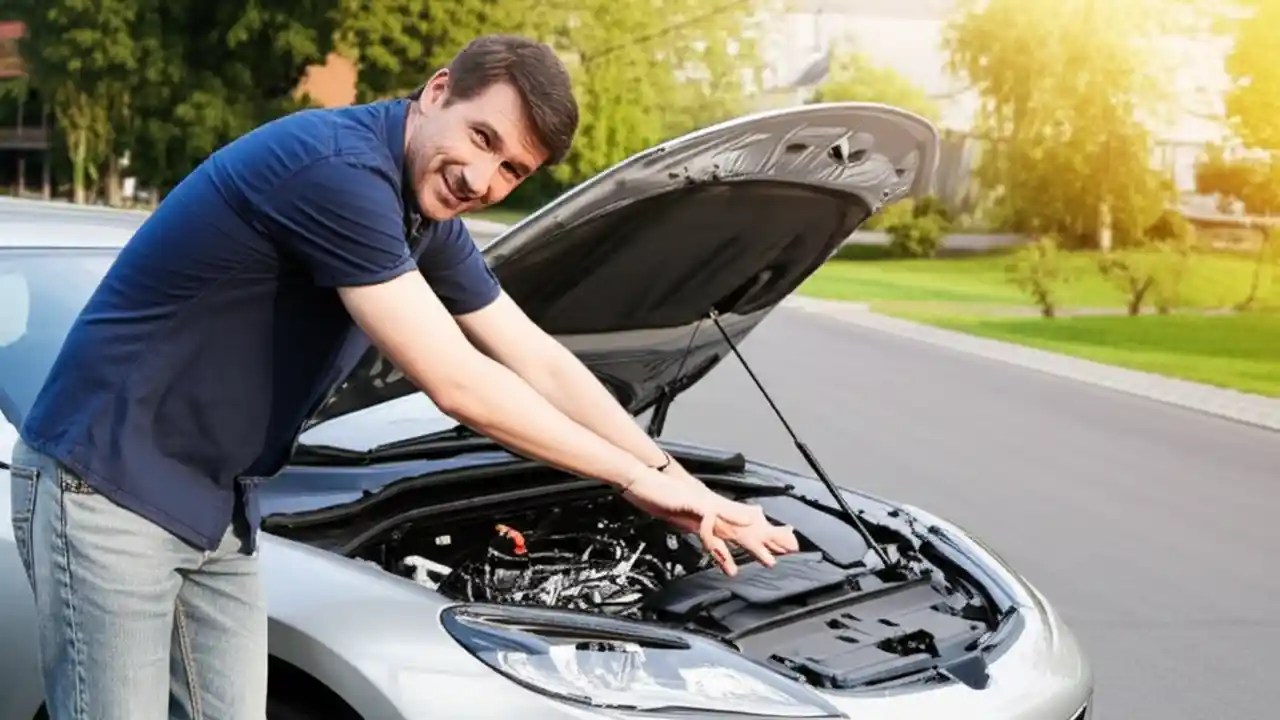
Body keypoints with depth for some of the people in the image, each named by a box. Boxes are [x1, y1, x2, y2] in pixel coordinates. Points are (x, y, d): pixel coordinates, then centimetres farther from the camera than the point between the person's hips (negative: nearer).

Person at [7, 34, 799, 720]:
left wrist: (674, 475, 5)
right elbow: (457, 385, -27)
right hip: (107, 485, -9)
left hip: (215, 507, 9)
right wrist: (638, 477, -17)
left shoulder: (426, 218, 4)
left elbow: (539, 360, 9)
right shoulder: (336, 170, -26)